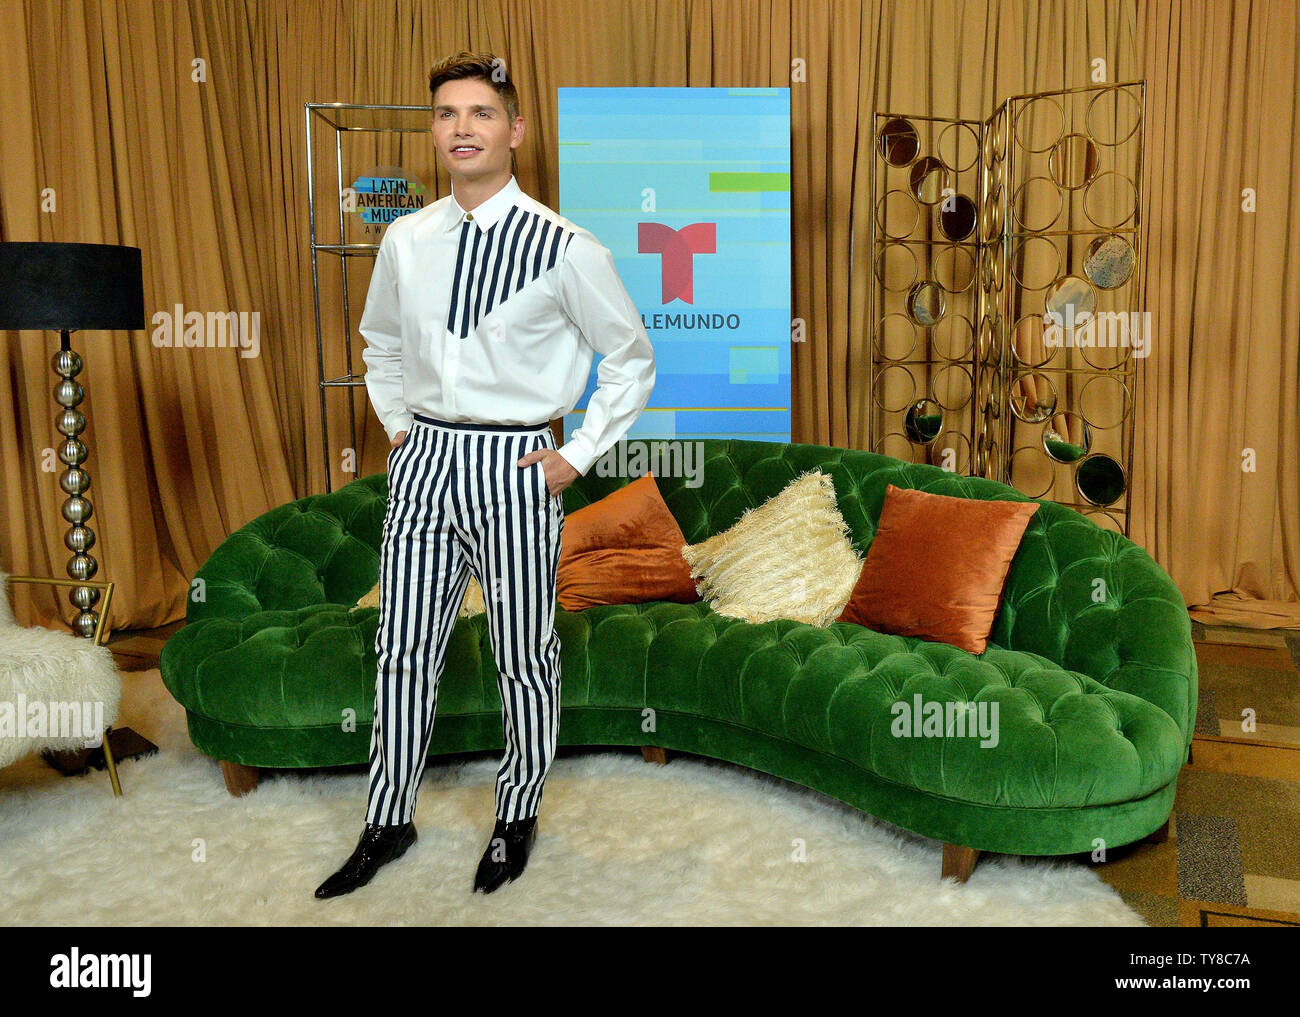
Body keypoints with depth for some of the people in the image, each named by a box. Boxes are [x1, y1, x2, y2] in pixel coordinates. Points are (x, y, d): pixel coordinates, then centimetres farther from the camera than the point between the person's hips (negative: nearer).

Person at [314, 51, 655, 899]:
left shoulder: (566, 249, -8)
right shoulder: (407, 241, 5)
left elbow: (633, 360, 0)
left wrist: (580, 455, -5)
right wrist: (398, 424, 13)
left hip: (513, 469, -4)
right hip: (423, 458, 4)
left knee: (526, 656, 8)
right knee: (404, 653, 10)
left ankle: (518, 818, 31)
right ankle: (388, 825, 29)